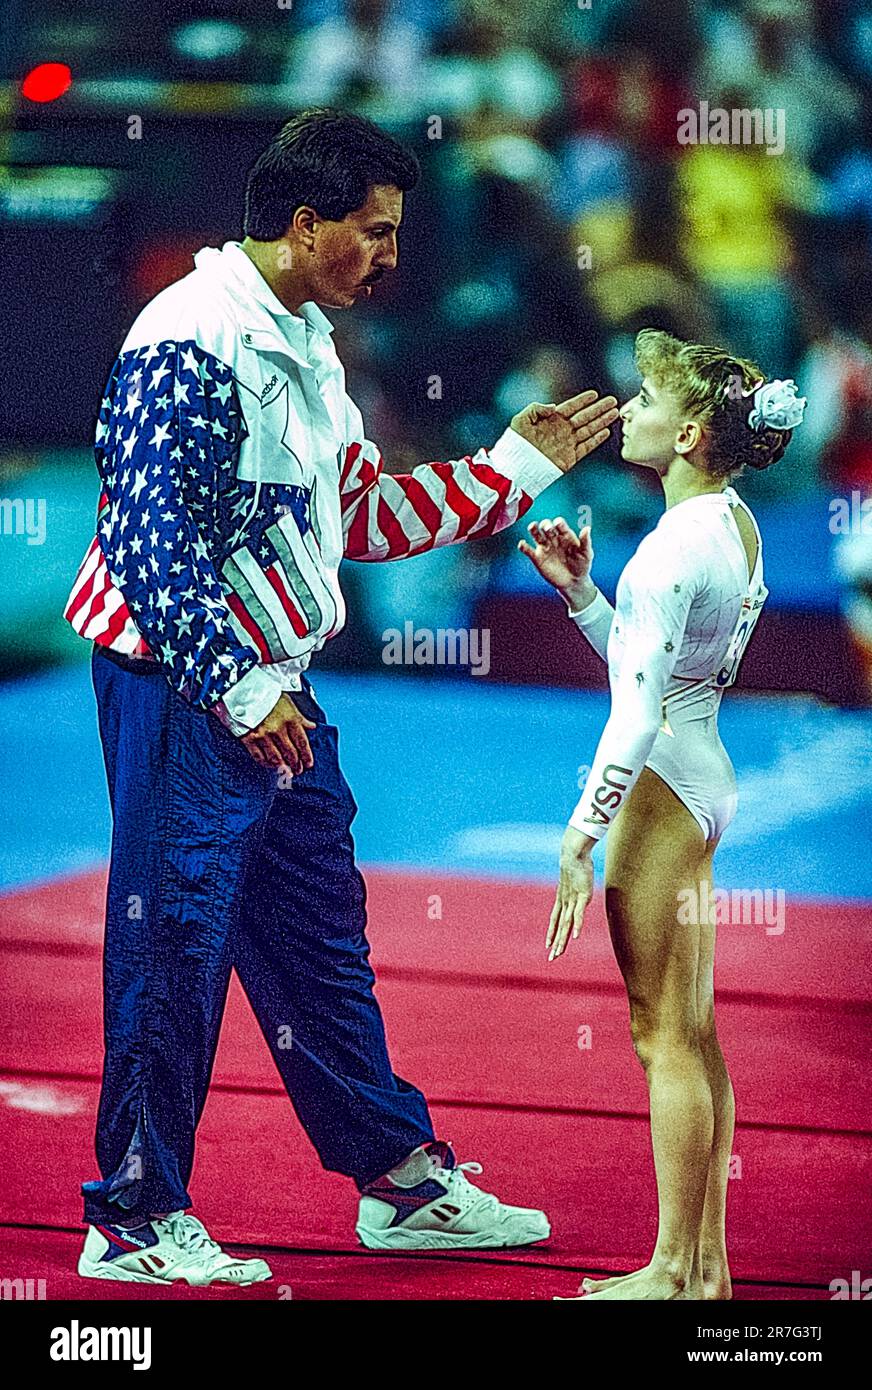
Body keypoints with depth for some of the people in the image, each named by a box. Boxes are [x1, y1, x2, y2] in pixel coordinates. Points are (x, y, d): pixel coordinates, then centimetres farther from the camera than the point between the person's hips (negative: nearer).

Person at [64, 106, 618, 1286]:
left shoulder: (303, 345, 14)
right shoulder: (192, 340, -17)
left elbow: (360, 515, 19)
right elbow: (151, 536, -23)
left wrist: (514, 467, 19)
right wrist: (235, 690, -24)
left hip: (274, 691, 10)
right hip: (186, 691, -10)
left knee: (321, 932, 16)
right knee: (173, 944, -3)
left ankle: (400, 1179, 25)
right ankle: (132, 1221, 6)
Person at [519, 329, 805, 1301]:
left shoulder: (675, 546, -19)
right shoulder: (734, 523, 9)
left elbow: (637, 713, -22)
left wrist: (581, 835, -20)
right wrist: (579, 591, 8)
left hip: (659, 785, -10)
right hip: (702, 776, 10)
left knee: (664, 1037, -4)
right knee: (693, 1037, 13)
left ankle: (674, 1273, 2)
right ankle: (705, 1264, 18)